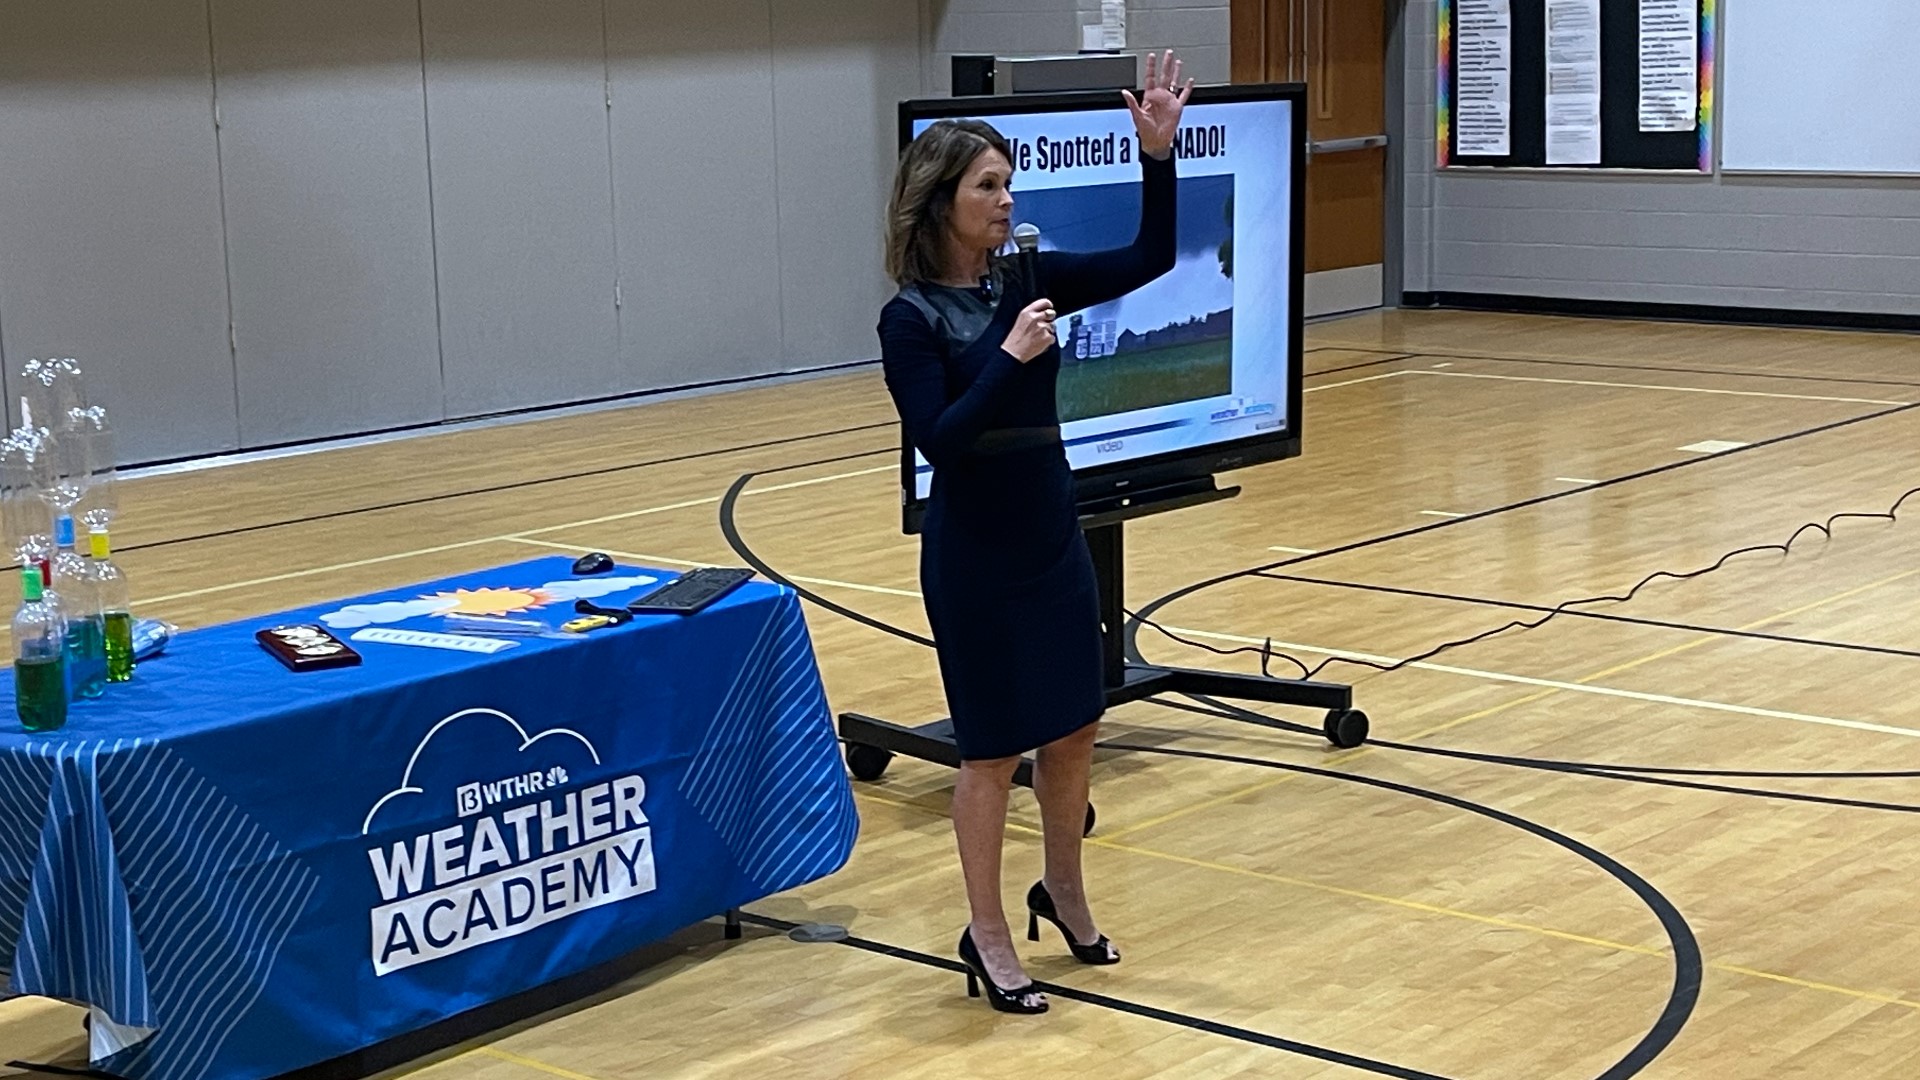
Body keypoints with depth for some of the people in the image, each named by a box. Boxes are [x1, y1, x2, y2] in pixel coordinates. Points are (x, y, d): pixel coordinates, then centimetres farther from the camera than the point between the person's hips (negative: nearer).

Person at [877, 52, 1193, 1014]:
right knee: (995, 747, 3)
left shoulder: (1028, 281, 3)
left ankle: (1063, 893, 36)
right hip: (974, 555, -6)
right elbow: (939, 442, -20)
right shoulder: (910, 318, -13)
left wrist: (1159, 155, -9)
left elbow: (1149, 259, 2)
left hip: (1053, 537, 6)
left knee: (1073, 726, 15)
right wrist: (1009, 357, -27)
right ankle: (987, 935, 17)